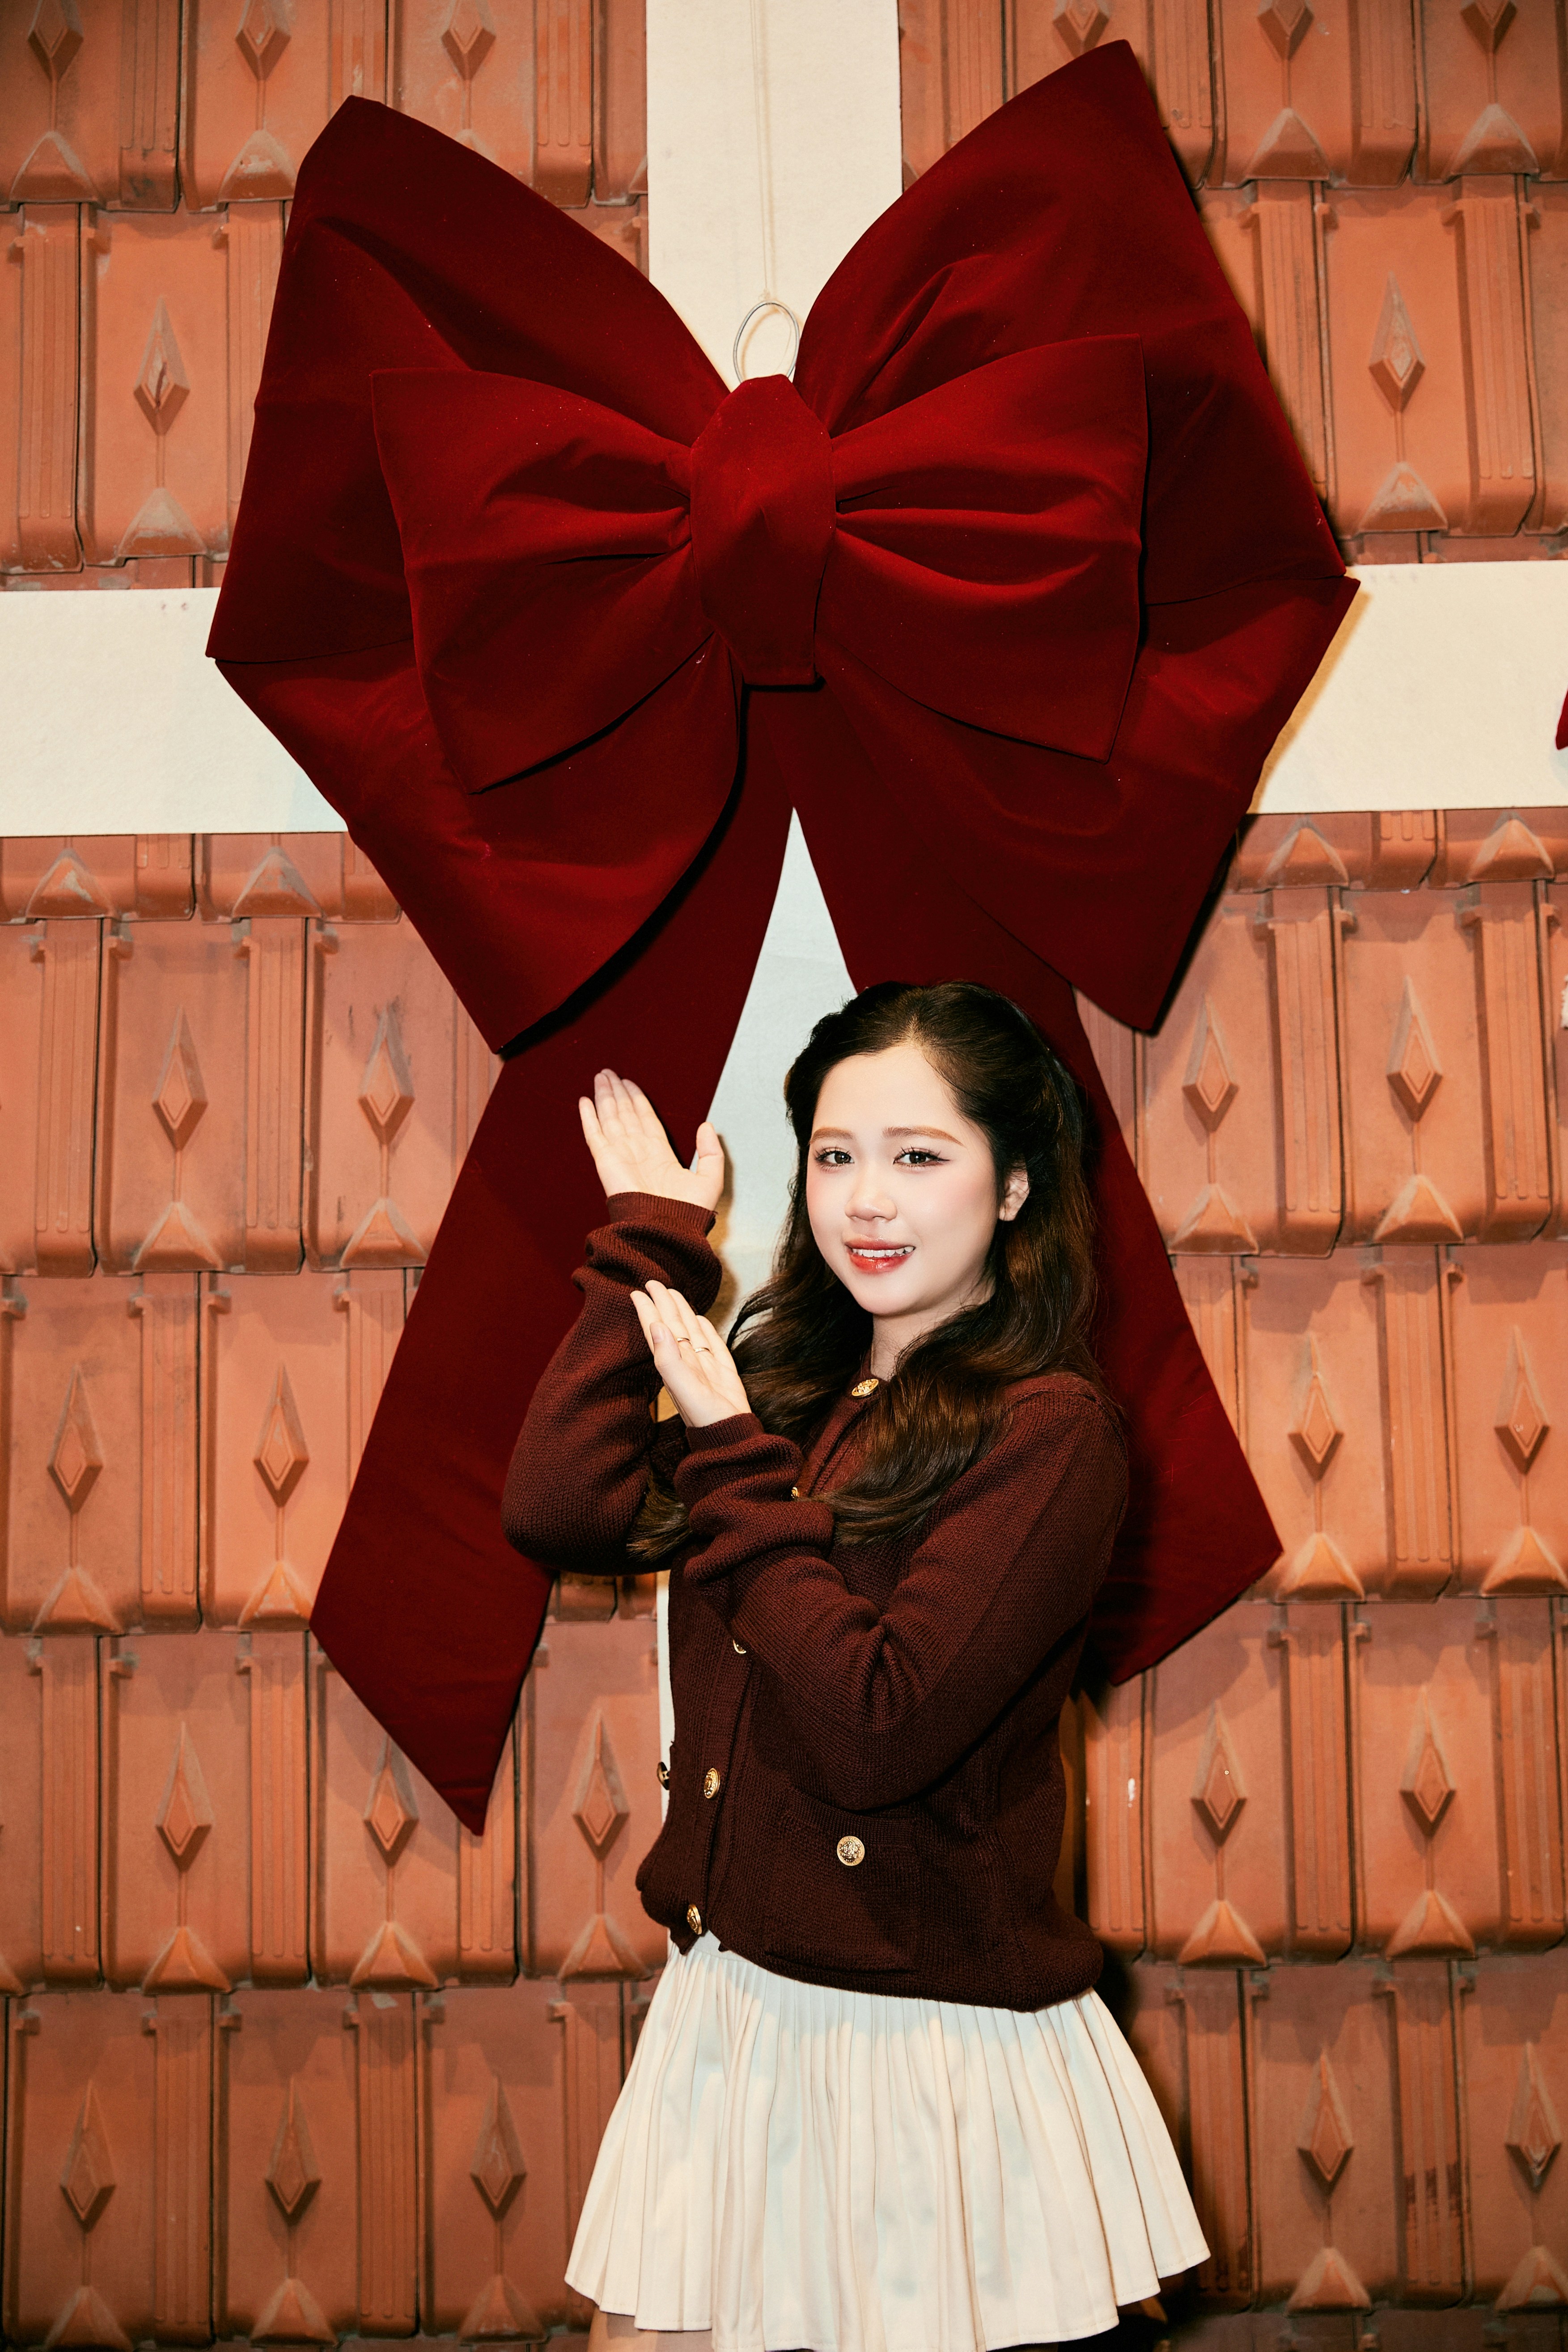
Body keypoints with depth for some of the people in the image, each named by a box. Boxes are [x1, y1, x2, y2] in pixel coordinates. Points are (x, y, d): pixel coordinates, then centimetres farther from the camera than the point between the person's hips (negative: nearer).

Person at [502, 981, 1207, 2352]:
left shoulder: (1050, 1429, -13)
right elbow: (555, 1510, -7)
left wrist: (734, 1464, -15)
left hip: (937, 2052, -6)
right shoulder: (789, 1381, 7)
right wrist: (652, 1243, 0)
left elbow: (878, 1732, -22)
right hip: (732, 2005, 6)